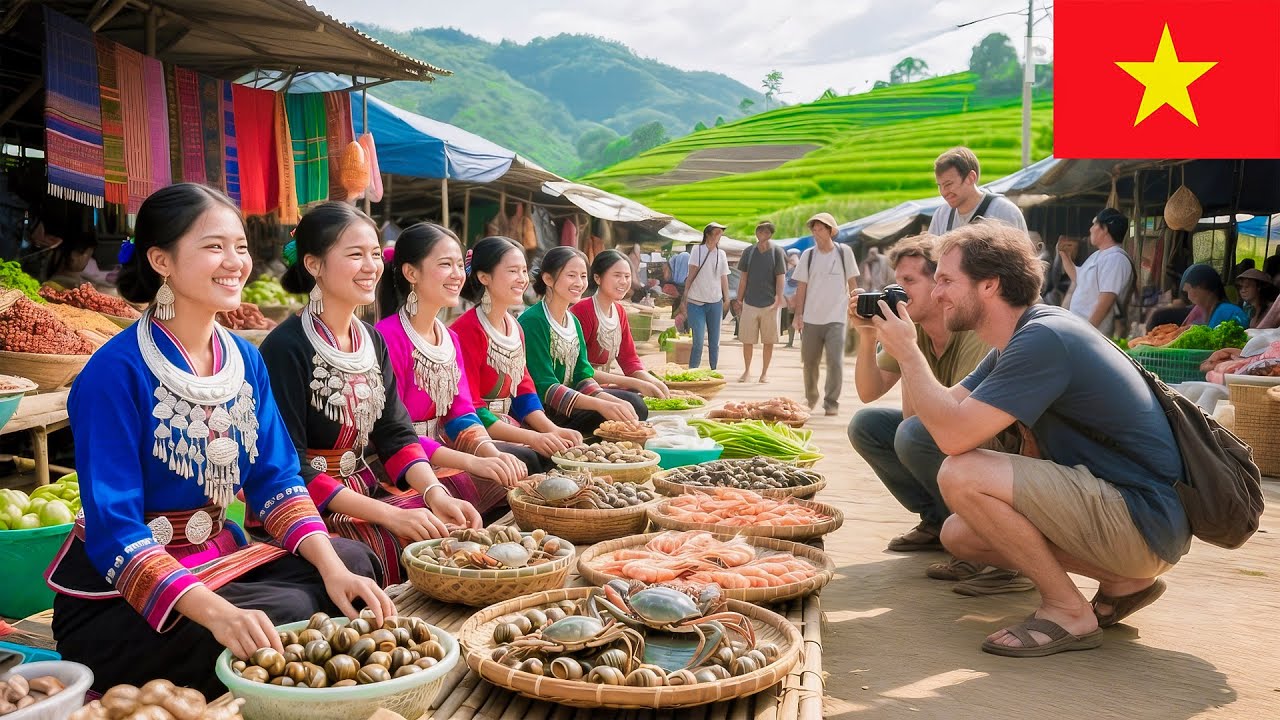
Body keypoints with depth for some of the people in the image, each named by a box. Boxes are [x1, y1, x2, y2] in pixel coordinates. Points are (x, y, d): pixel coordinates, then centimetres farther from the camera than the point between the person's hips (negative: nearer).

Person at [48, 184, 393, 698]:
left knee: (352, 563, -15)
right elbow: (113, 528, -24)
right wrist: (216, 612, -39)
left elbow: (275, 479, 1)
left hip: (216, 558, 6)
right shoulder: (116, 372, -19)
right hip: (116, 593, -6)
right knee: (284, 614, -26)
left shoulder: (245, 359, 1)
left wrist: (334, 569, -17)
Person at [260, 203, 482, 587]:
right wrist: (388, 514, -24)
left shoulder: (372, 340, 8)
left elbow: (395, 435, 5)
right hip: (308, 508, -7)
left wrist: (435, 493, -14)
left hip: (367, 491, 7)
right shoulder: (287, 347, -16)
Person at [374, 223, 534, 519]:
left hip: (440, 456, 8)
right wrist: (474, 462, -28)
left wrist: (492, 453, -17)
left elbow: (460, 414, 4)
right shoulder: (387, 338, -17)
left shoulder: (450, 339, 10)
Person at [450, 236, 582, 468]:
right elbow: (468, 410, -19)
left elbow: (523, 390, 10)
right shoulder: (467, 331, -16)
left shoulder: (515, 328, 11)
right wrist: (531, 437, -24)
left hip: (509, 426, 8)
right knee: (537, 458, -26)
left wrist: (554, 431, -7)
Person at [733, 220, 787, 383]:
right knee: (747, 340, 5)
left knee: (769, 341, 5)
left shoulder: (777, 252, -2)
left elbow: (780, 277, -4)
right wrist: (739, 299, 7)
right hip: (750, 302, 2)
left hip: (770, 304, -2)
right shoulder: (748, 252, 5)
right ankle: (747, 370, 20)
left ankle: (765, 372, 17)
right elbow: (744, 278, 9)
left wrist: (779, 297, -16)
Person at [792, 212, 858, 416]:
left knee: (835, 362, -10)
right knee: (809, 362, 10)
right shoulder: (808, 255, 4)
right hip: (811, 319, 2)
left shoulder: (844, 252, 1)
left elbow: (852, 283, 7)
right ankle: (810, 399, 29)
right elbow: (801, 287, 5)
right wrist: (798, 315, -2)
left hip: (836, 318, -2)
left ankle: (831, 402, 1)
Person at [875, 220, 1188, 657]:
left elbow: (953, 435, -26)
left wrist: (908, 353, -16)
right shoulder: (1021, 340, 11)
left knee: (961, 475, -23)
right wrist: (905, 353, 2)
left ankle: (1068, 612, -7)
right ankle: (1122, 581, 12)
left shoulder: (1043, 339, -21)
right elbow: (946, 413, 10)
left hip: (1145, 519, -10)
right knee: (959, 534, 11)